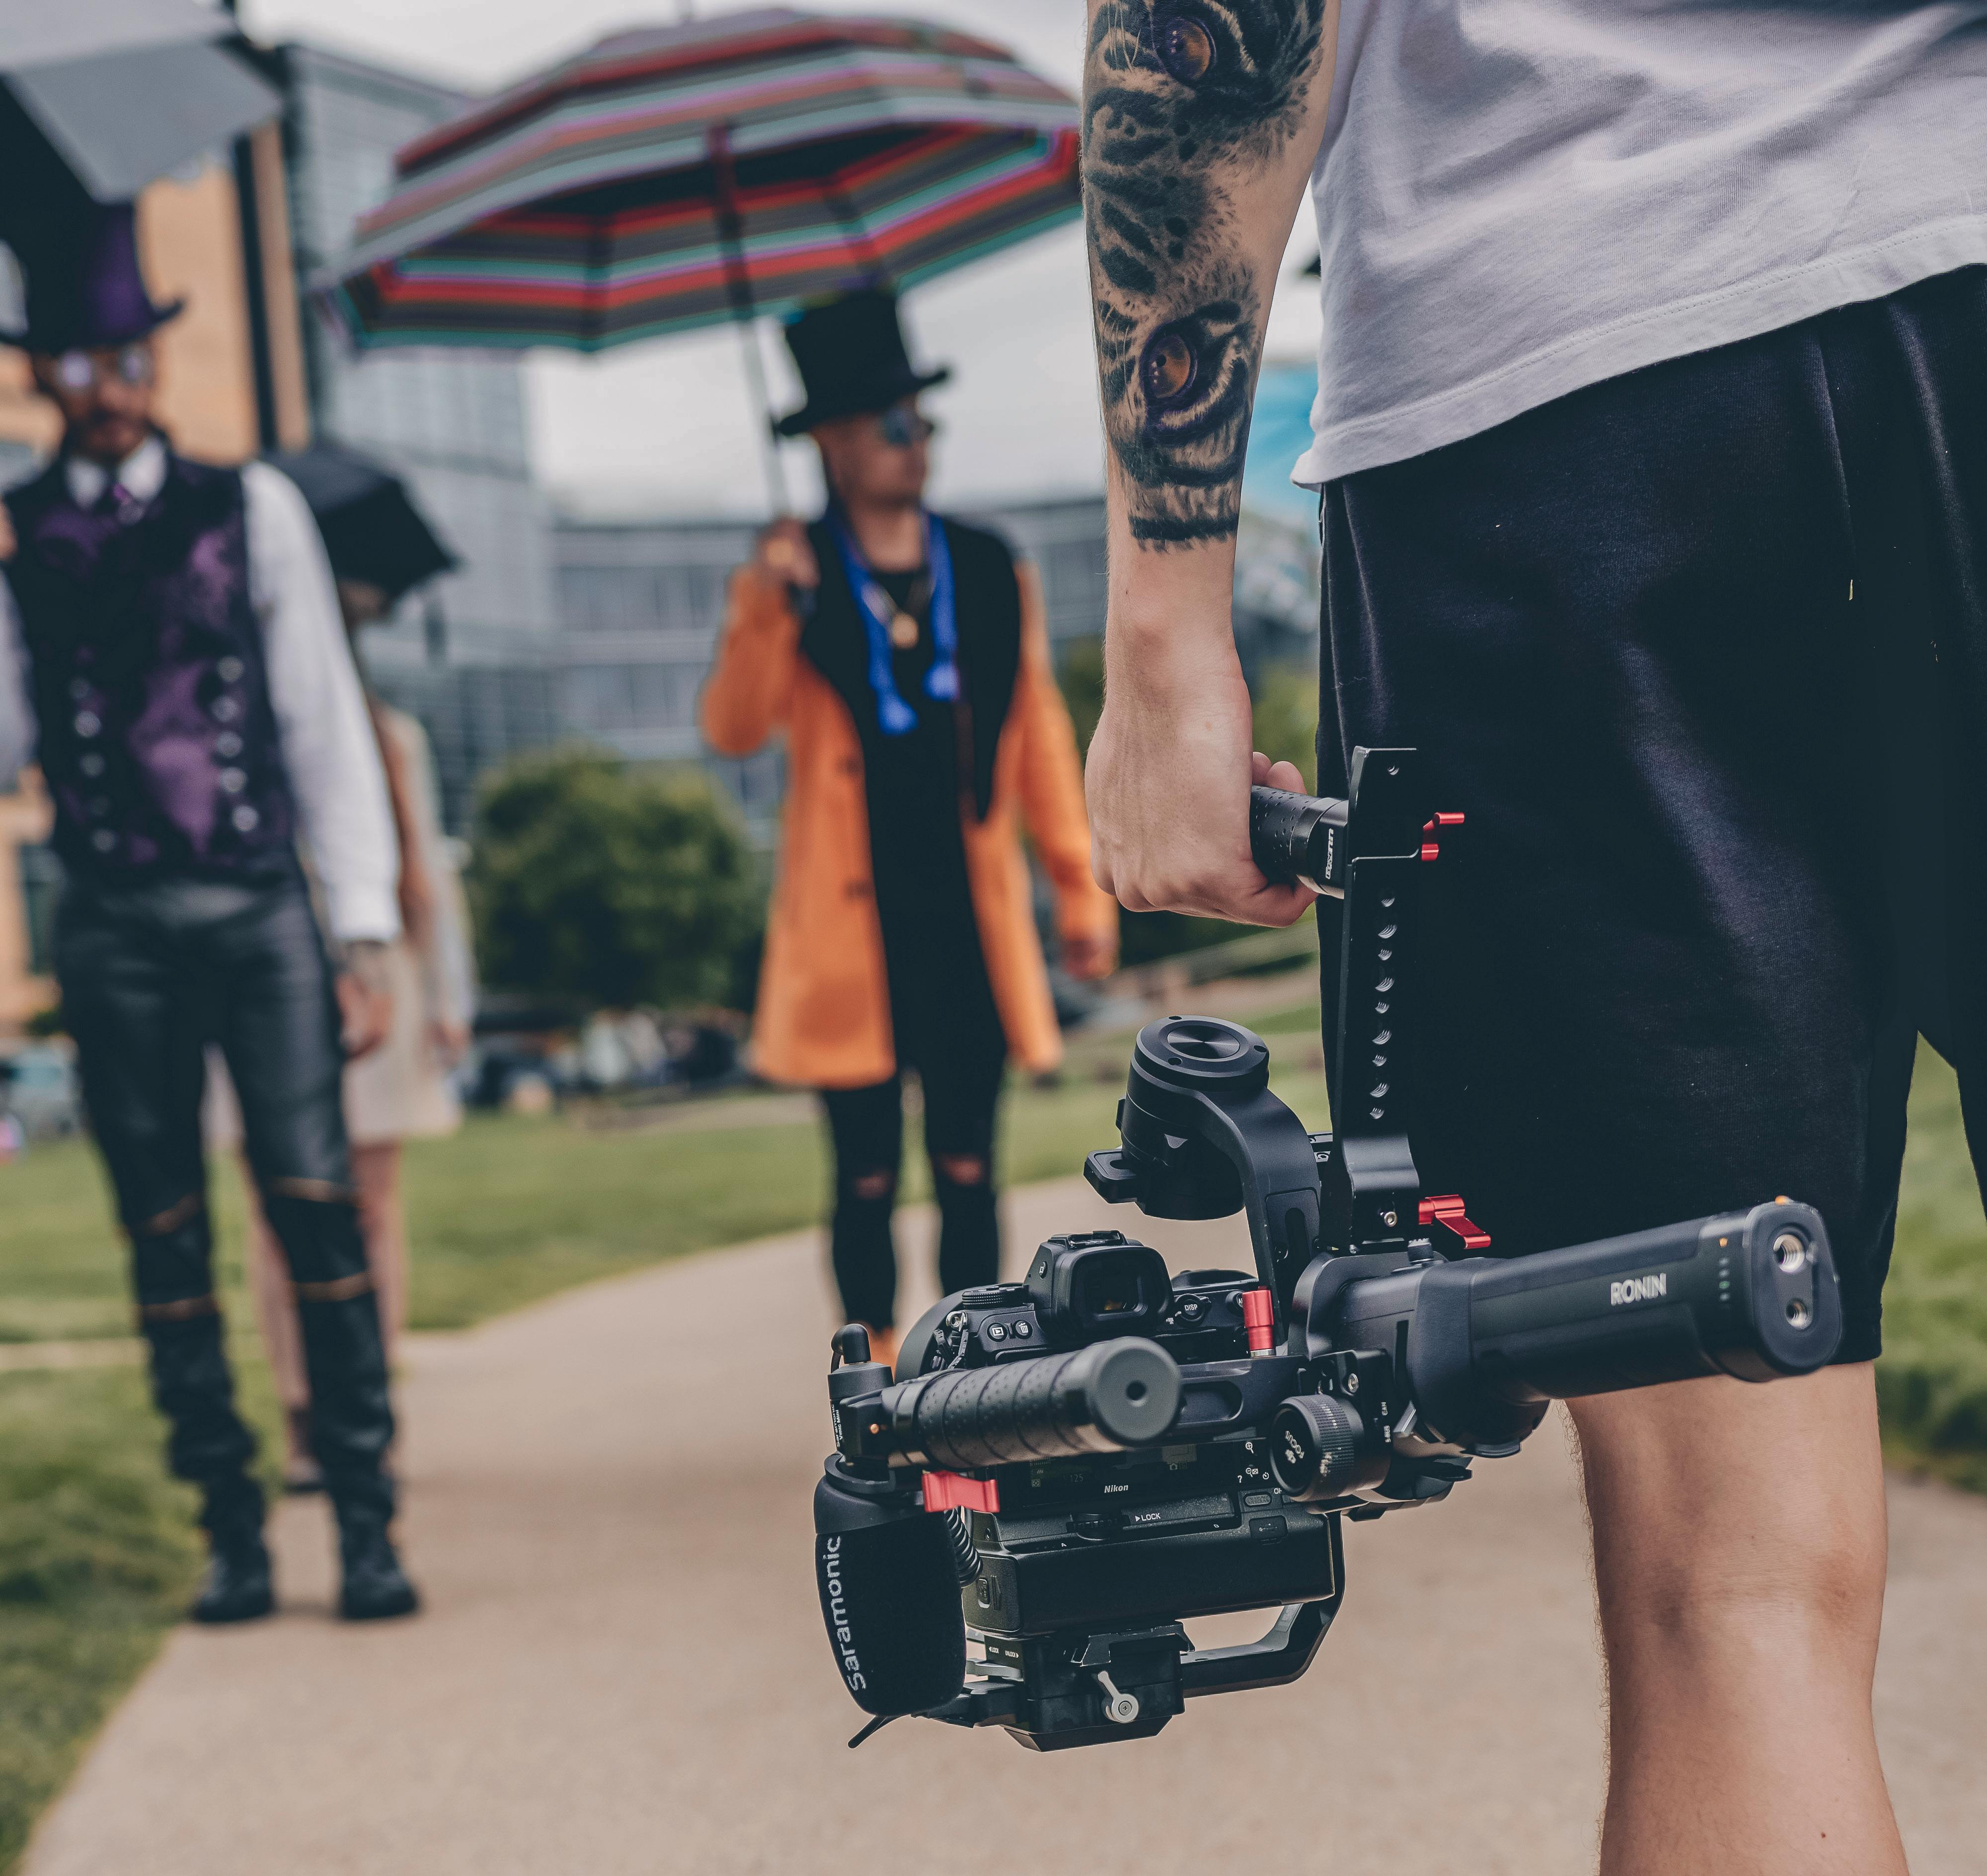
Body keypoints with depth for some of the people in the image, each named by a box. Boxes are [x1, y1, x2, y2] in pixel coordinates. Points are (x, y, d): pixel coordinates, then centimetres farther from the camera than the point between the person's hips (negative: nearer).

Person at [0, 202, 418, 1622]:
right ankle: (234, 1537, 11)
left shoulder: (250, 508, 8)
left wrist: (365, 931, 1)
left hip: (258, 907, -1)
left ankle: (367, 1524, -4)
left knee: (317, 1206, -8)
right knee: (165, 1234, 4)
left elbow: (325, 720, 6)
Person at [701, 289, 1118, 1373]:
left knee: (966, 1172, 5)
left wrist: (1079, 889, 9)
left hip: (970, 926, 2)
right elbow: (734, 730, -11)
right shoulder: (787, 585, 2)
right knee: (868, 1179, 3)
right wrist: (769, 609, -27)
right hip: (853, 935, -2)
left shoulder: (994, 577, 10)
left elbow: (1039, 740, 13)